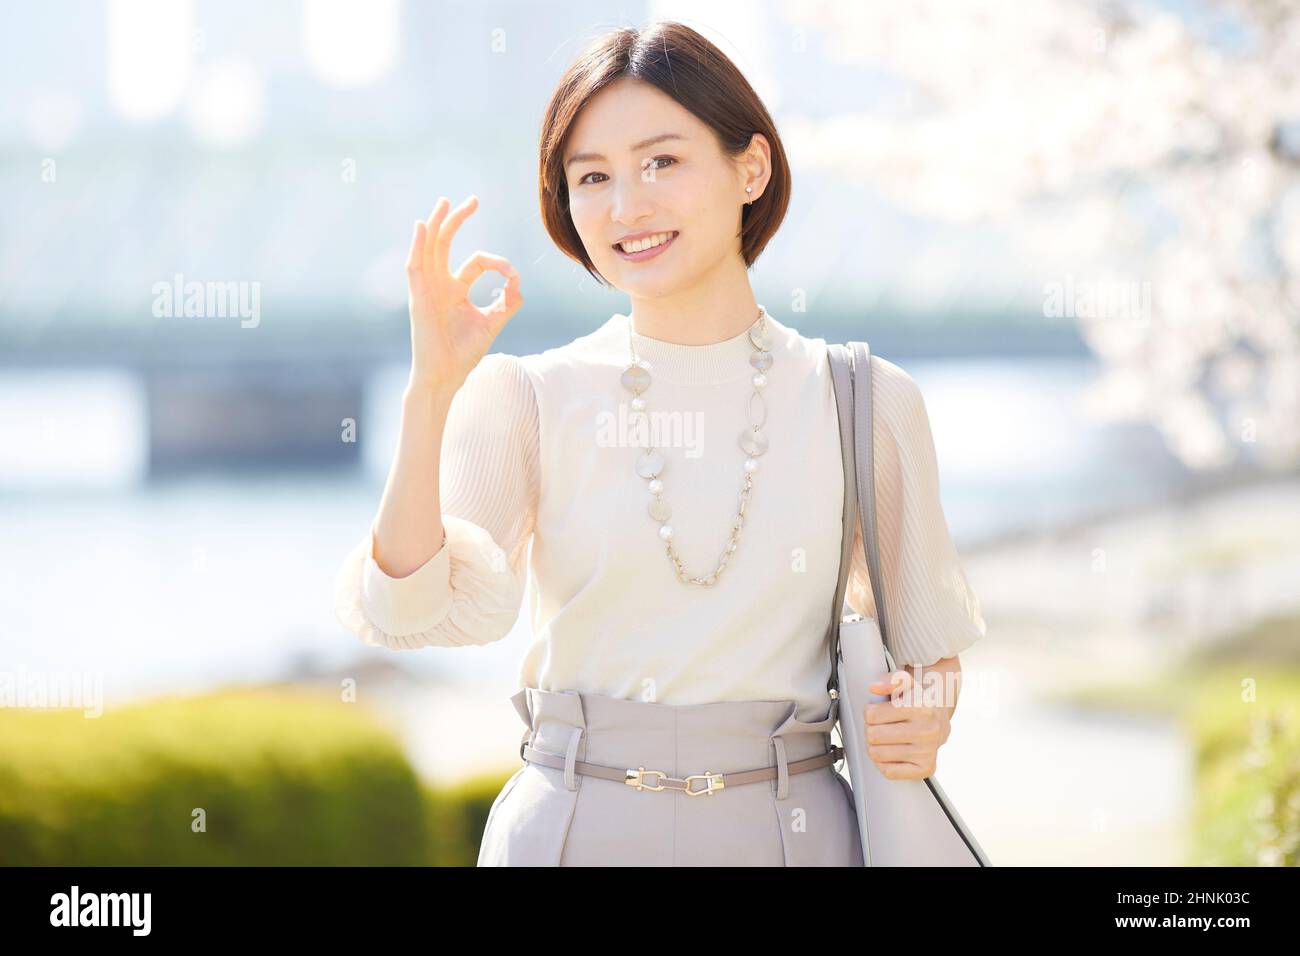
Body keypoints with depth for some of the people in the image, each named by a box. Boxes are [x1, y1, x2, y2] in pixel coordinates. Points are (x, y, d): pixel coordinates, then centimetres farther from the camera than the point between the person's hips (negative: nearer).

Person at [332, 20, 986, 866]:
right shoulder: (526, 399, -1)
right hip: (573, 829, 0)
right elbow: (407, 613, -14)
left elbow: (927, 634, 15)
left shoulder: (867, 404, 1)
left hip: (793, 829, 1)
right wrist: (431, 391, -20)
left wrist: (927, 722, -5)